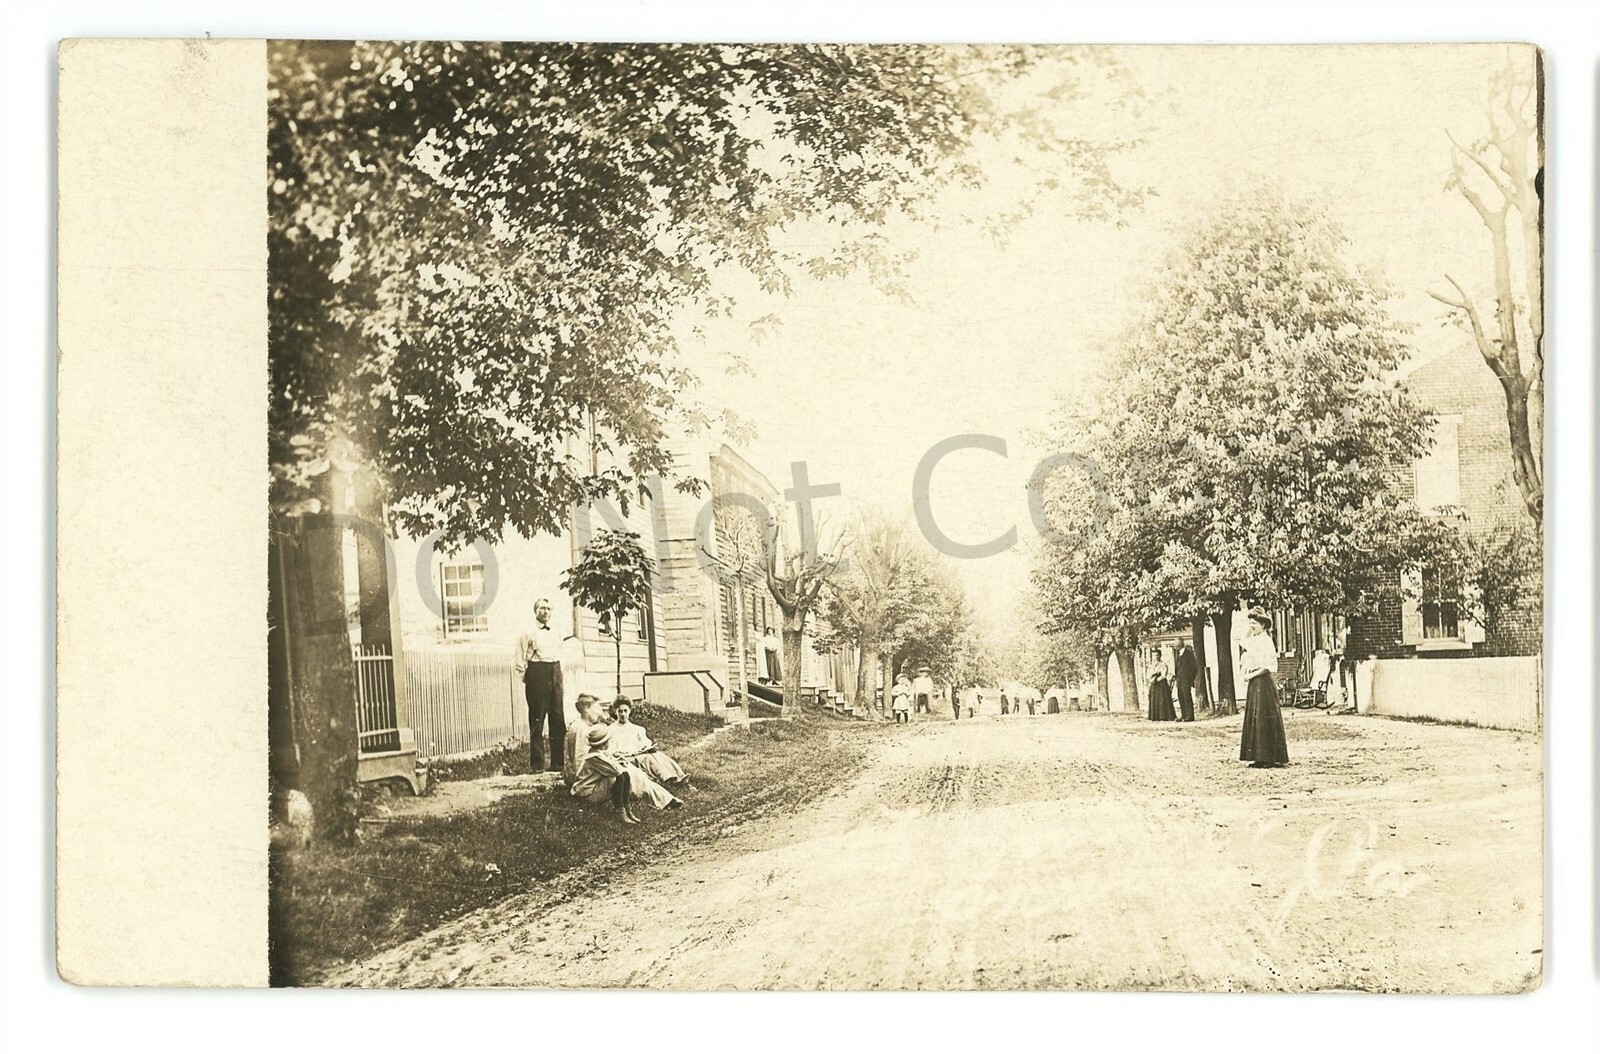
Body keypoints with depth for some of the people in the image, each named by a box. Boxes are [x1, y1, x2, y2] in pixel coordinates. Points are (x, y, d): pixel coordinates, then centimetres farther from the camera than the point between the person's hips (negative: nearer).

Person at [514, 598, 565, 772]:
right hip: (537, 676, -5)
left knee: (559, 720, 2)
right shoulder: (528, 635, 1)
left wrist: (558, 676, 14)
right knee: (537, 722, -4)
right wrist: (528, 679, -2)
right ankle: (537, 764, -1)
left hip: (555, 675, 5)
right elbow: (519, 663, -1)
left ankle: (558, 763, 8)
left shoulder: (555, 635, 18)